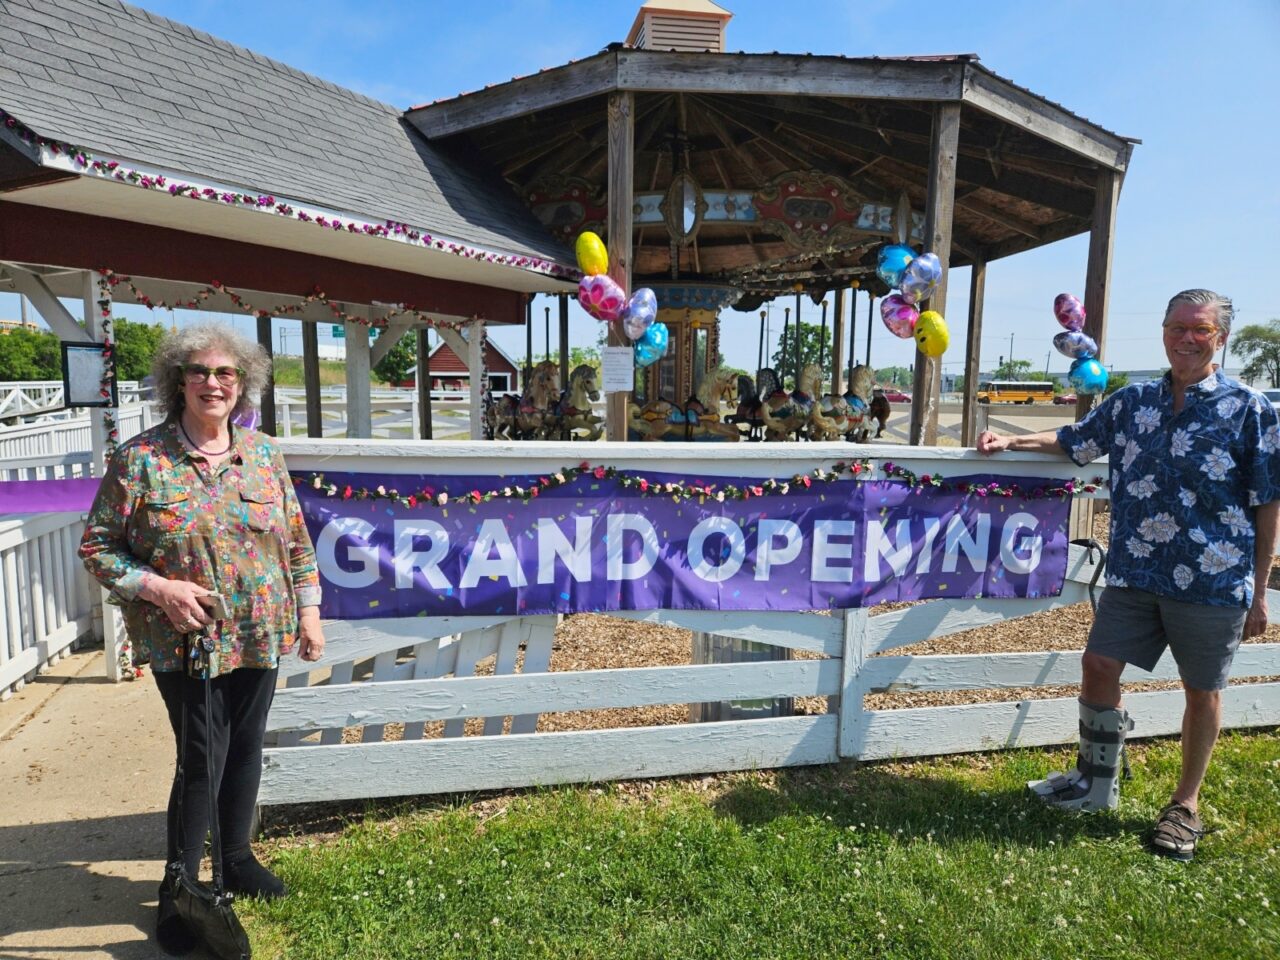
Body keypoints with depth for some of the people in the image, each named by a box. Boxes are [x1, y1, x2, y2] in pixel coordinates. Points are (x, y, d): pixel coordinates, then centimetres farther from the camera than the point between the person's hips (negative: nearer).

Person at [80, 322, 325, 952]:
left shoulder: (263, 453, 3)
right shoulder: (141, 458, -8)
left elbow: (296, 540, 8)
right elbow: (97, 547, -4)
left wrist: (308, 610, 5)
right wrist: (158, 588, -18)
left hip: (260, 634, 4)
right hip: (185, 639, -4)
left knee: (246, 746, 15)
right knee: (203, 757, 1)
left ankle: (236, 858, 36)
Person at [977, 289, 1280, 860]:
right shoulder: (1132, 402, 5)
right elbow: (1074, 442, 18)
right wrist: (1011, 441, 4)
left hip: (1213, 579, -3)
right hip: (1135, 573, 4)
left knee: (1202, 689, 10)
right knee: (1099, 665, 6)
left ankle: (1185, 804, 30)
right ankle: (1096, 782, 27)